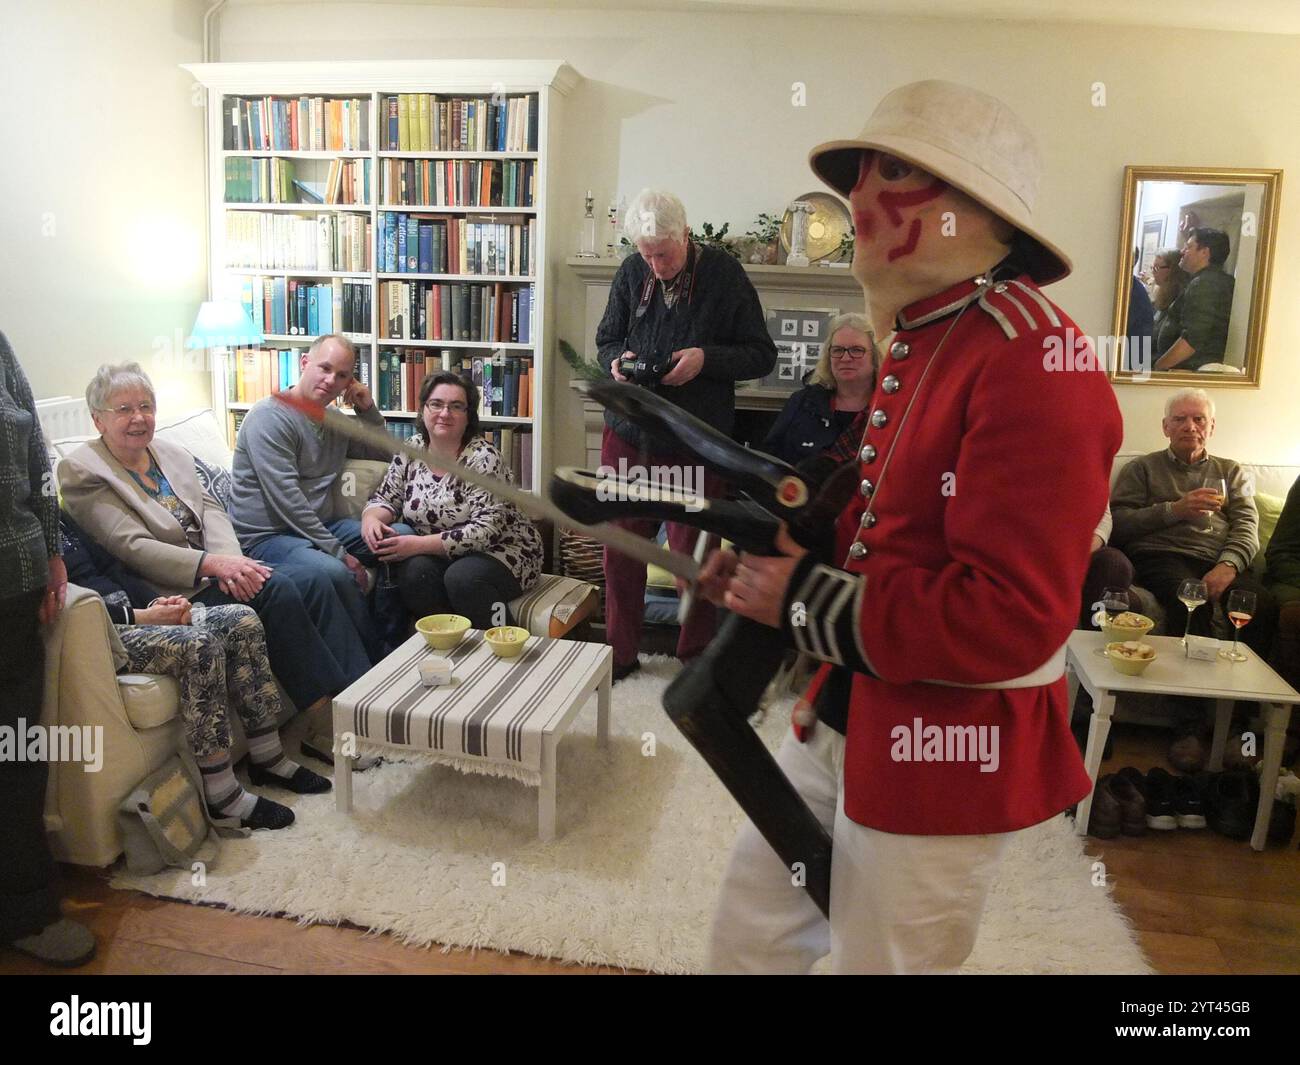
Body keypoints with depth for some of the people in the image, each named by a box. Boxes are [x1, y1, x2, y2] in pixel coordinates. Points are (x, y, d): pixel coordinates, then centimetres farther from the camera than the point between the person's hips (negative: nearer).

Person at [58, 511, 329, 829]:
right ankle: (219, 792, -20)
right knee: (198, 644, -30)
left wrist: (158, 601, 0)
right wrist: (139, 617, -18)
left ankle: (267, 757, -1)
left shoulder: (59, 516, 20)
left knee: (242, 620, -7)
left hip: (128, 612, 9)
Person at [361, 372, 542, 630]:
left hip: (501, 552, -4)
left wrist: (419, 544, -29)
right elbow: (385, 498, 9)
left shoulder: (483, 458, -18)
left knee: (462, 577, -33)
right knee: (414, 571, -27)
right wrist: (371, 518, -16)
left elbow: (486, 531, -24)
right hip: (437, 557, 4)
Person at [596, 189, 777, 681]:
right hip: (628, 432, 4)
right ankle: (620, 652, 29)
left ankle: (695, 656, 27)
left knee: (692, 552, 7)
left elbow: (762, 355, -5)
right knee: (620, 547, 11)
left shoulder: (725, 274, -9)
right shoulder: (632, 273, 1)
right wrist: (618, 359, -10)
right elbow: (606, 339, 13)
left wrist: (706, 358, -21)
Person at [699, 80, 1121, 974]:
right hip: (847, 716, 9)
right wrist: (783, 550, 1)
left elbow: (1012, 617, -28)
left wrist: (804, 602, -19)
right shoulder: (918, 339, 7)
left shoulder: (1032, 361, -22)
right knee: (749, 933, 22)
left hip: (947, 753, -9)